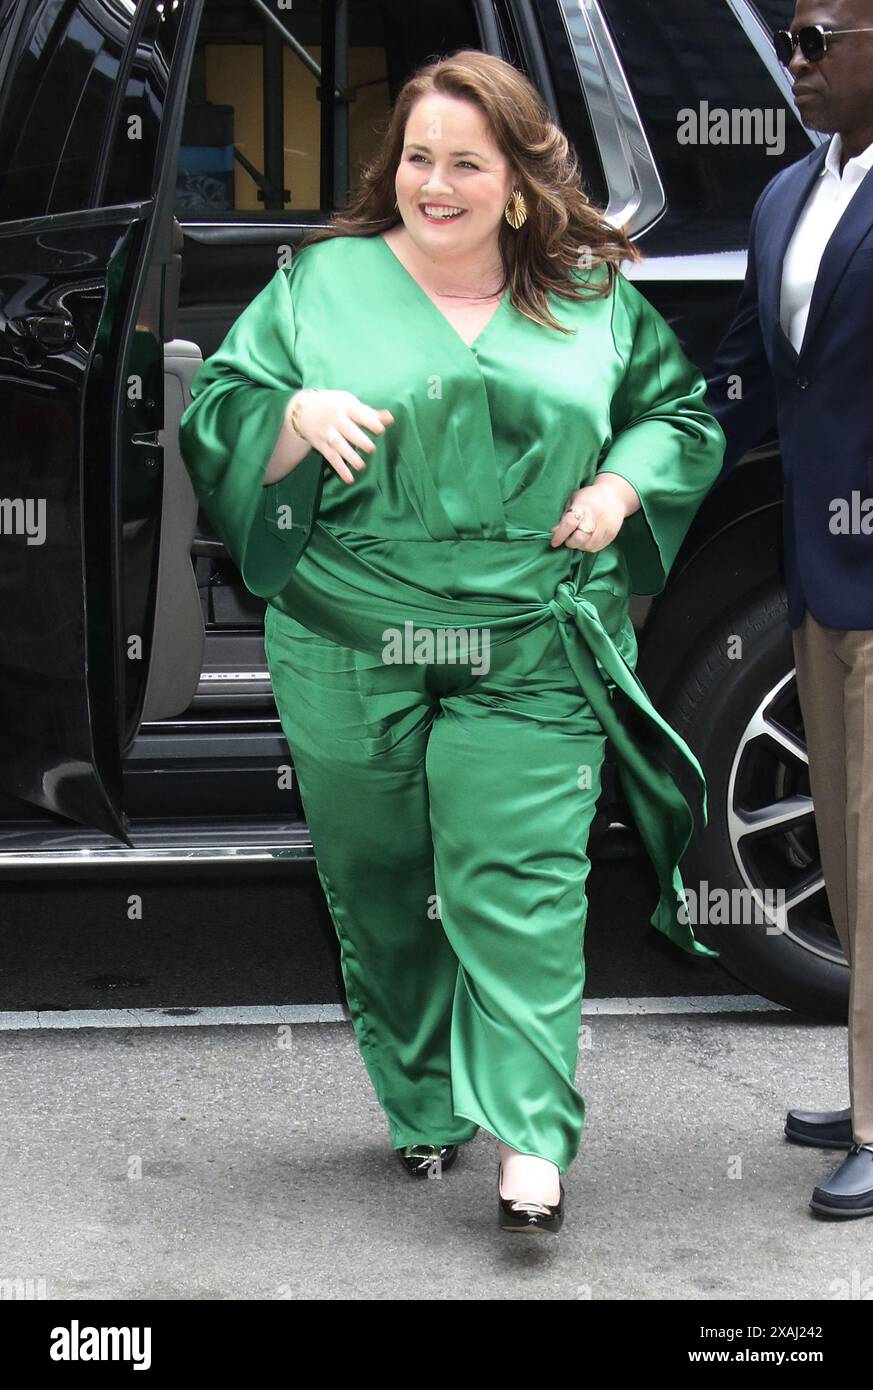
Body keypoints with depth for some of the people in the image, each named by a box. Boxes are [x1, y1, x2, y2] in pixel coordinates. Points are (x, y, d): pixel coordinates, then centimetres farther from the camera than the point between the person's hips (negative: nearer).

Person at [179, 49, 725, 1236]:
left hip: (532, 657, -1)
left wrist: (623, 482, -1)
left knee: (518, 881, -10)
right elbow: (215, 421, 5)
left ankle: (532, 1138, -9)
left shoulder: (593, 298, 8)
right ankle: (423, 1105, 25)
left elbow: (683, 411, 18)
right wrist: (298, 414, -15)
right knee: (379, 884, 8)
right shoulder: (321, 282, 6)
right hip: (350, 648, 1)